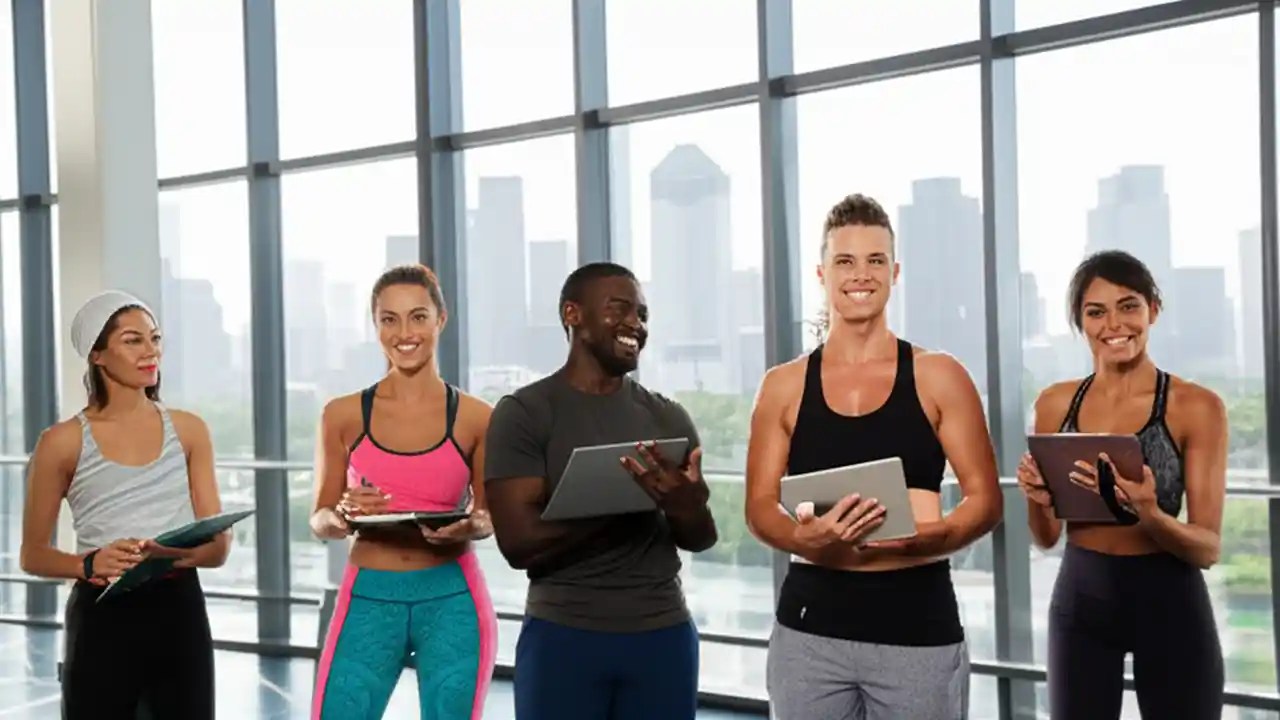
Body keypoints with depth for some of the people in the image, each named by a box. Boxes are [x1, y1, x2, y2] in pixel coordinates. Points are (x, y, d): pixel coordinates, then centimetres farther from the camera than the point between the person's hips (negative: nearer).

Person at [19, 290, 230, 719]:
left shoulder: (188, 430, 6)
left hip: (179, 613, 2)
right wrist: (89, 564, -17)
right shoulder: (64, 441, -2)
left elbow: (218, 547, 4)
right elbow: (33, 555, 3)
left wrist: (173, 554, -18)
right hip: (102, 620, -2)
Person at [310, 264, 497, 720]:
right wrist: (342, 515, -17)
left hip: (453, 599, 0)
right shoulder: (343, 415, 4)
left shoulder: (476, 418, 1)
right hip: (369, 598, 1)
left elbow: (491, 515, 8)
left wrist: (470, 526, -16)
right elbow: (320, 522, 7)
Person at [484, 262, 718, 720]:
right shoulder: (524, 413, -5)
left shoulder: (667, 417, 7)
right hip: (563, 637, -3)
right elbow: (519, 540, -14)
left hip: (664, 635, 4)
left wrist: (684, 504, -19)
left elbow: (701, 538, 5)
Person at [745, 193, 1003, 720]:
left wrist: (922, 538, -18)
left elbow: (985, 500, 2)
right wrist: (808, 538, -16)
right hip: (810, 626, 1)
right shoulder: (784, 386, 6)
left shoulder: (938, 378, 2)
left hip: (919, 625, -1)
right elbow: (760, 507, 6)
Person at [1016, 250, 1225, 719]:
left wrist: (1150, 515, -30)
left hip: (1169, 604, -3)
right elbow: (1047, 538, 8)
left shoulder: (1197, 406, -9)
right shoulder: (1056, 403, 1)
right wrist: (1037, 500, -14)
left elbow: (1208, 547, -11)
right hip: (1080, 601, 3)